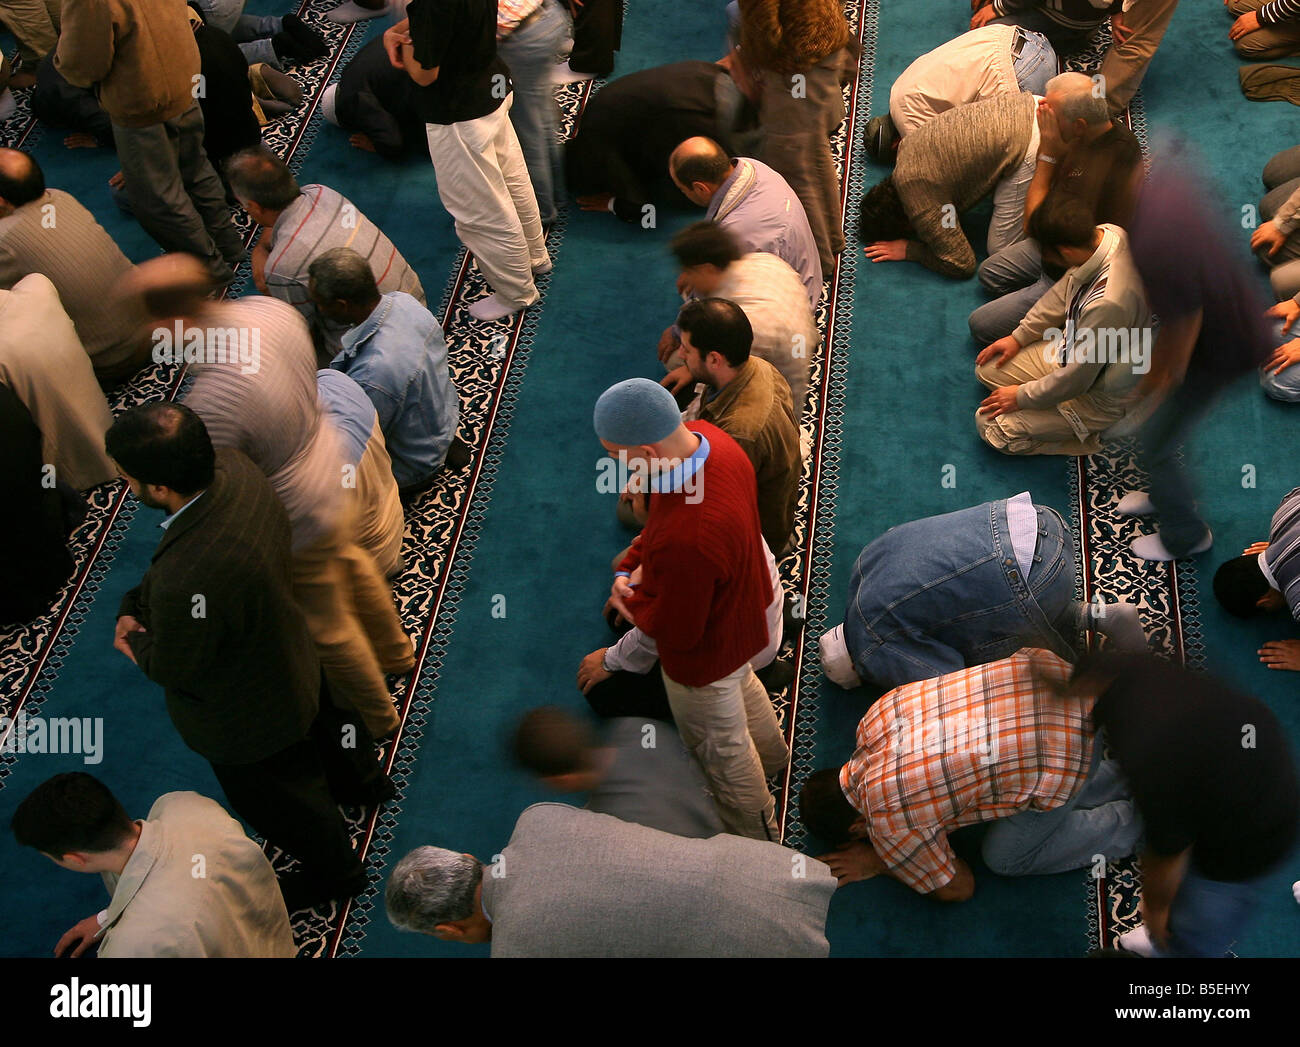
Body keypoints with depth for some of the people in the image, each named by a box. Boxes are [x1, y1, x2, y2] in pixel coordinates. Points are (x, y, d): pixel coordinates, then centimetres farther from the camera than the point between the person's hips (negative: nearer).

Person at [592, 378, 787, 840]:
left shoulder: (685, 542, -48)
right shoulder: (706, 436, -22)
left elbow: (676, 631, -29)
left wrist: (630, 598, -12)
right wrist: (630, 568, -12)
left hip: (706, 654, -8)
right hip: (744, 610, 8)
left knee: (720, 747, 21)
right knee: (742, 685, 38)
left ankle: (756, 839, 50)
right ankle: (771, 756, 69)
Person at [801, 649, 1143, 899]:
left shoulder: (888, 821, -14)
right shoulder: (876, 716, 4)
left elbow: (956, 888, 4)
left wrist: (879, 864, 13)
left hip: (1062, 750, -8)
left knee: (1005, 858, 11)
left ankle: (1132, 822, 16)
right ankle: (1124, 776, 26)